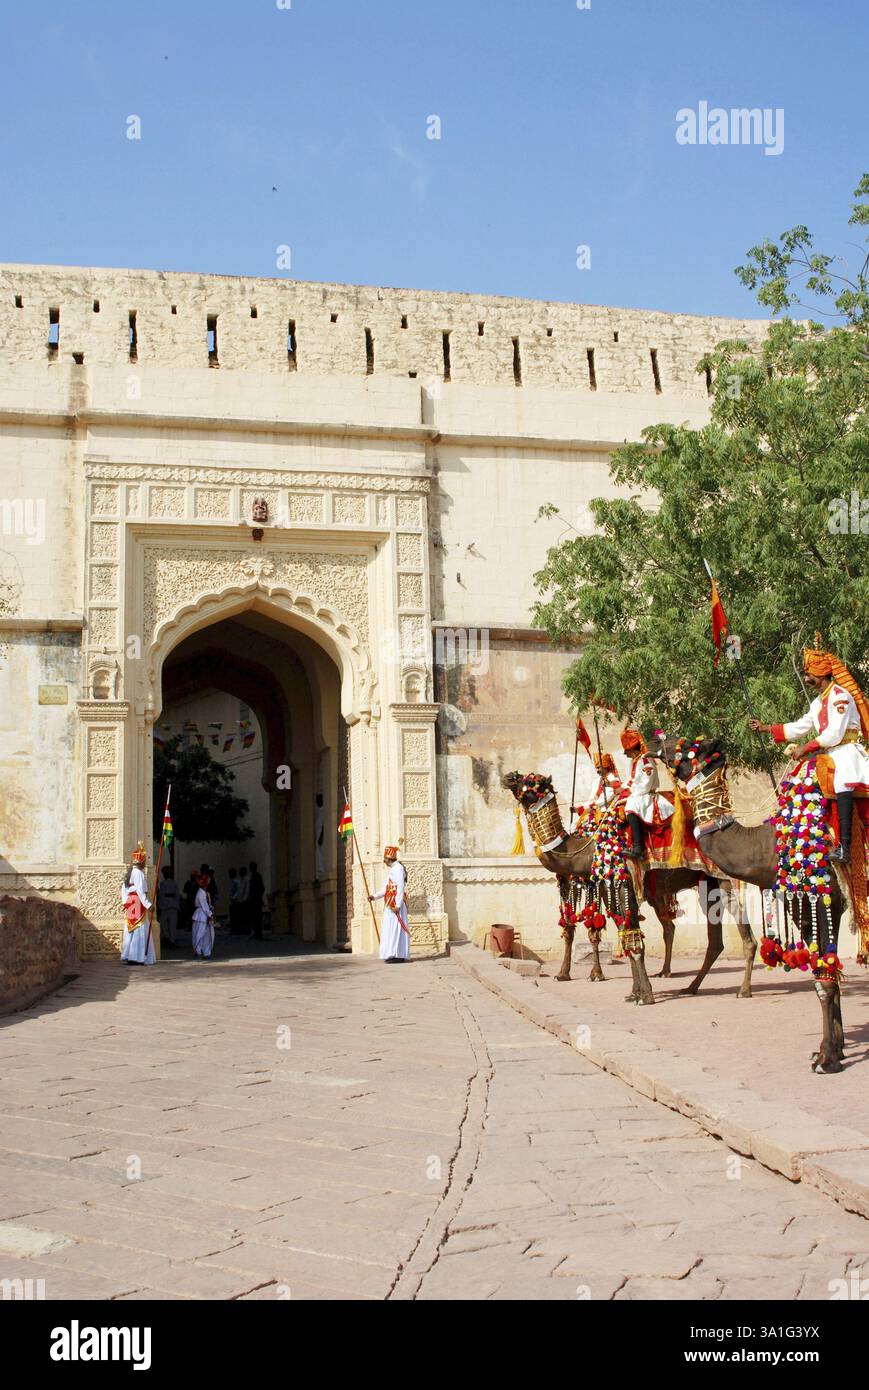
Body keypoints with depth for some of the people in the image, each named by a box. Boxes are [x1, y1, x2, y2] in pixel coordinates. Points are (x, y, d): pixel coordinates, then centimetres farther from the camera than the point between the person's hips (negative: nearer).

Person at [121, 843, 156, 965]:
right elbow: (140, 891, -21)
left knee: (132, 930, 12)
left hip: (130, 903, 9)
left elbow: (124, 889, 17)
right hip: (138, 903, -9)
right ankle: (136, 957, -8)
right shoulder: (138, 873, -14)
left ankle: (129, 955, 14)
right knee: (139, 930, -6)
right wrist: (148, 904, -21)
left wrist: (125, 901, 15)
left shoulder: (130, 872, 14)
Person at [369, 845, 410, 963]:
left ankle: (398, 955, -9)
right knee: (390, 928, 10)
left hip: (396, 903, -10)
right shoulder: (391, 869, 19)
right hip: (390, 904, 10)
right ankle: (393, 955, 13)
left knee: (396, 927, -10)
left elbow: (400, 888, -19)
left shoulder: (398, 868, -12)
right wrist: (375, 896, 16)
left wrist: (398, 905, -22)